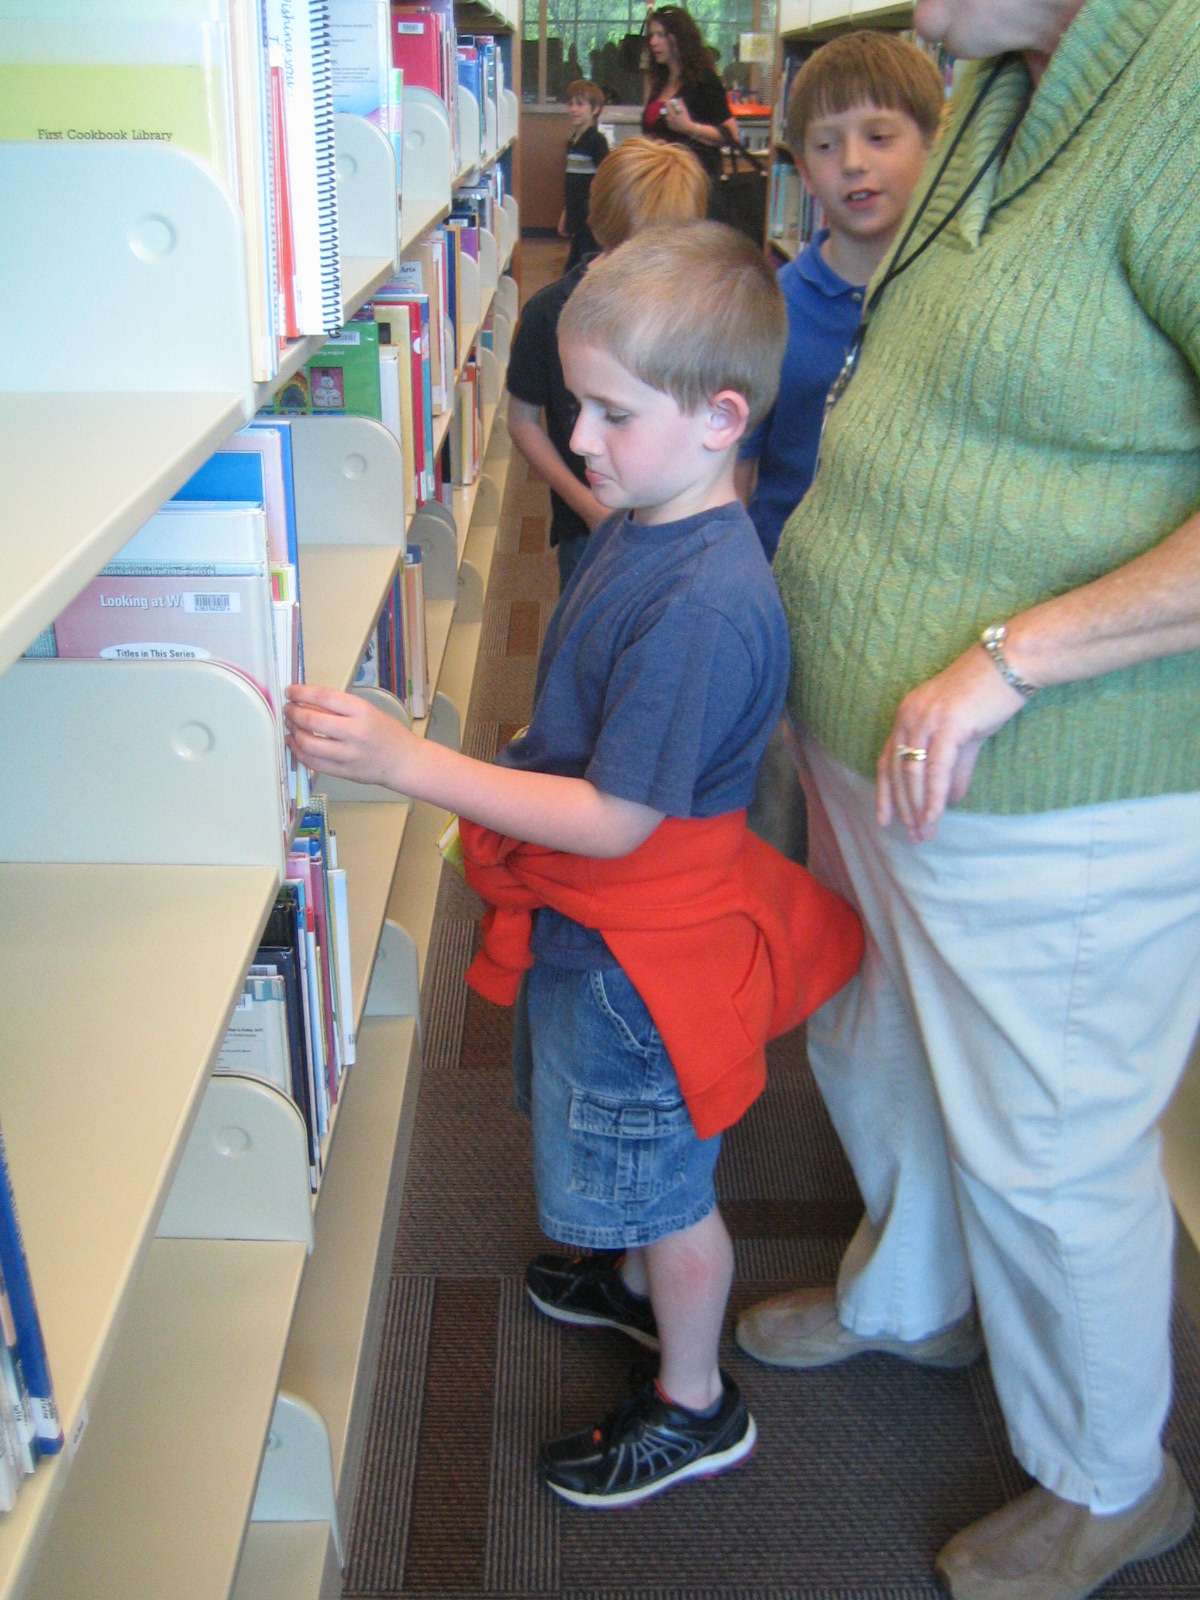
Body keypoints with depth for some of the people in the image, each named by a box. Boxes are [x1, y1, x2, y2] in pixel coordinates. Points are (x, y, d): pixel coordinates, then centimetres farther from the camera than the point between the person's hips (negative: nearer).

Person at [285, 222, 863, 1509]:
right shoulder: (642, 529, -1)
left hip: (635, 947, -9)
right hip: (596, 923, 9)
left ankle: (694, 1406, 36)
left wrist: (407, 762, -32)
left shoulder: (705, 606, -32)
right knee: (640, 1165, 30)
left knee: (660, 1185, 13)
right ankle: (640, 1282, 56)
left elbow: (616, 820, -30)